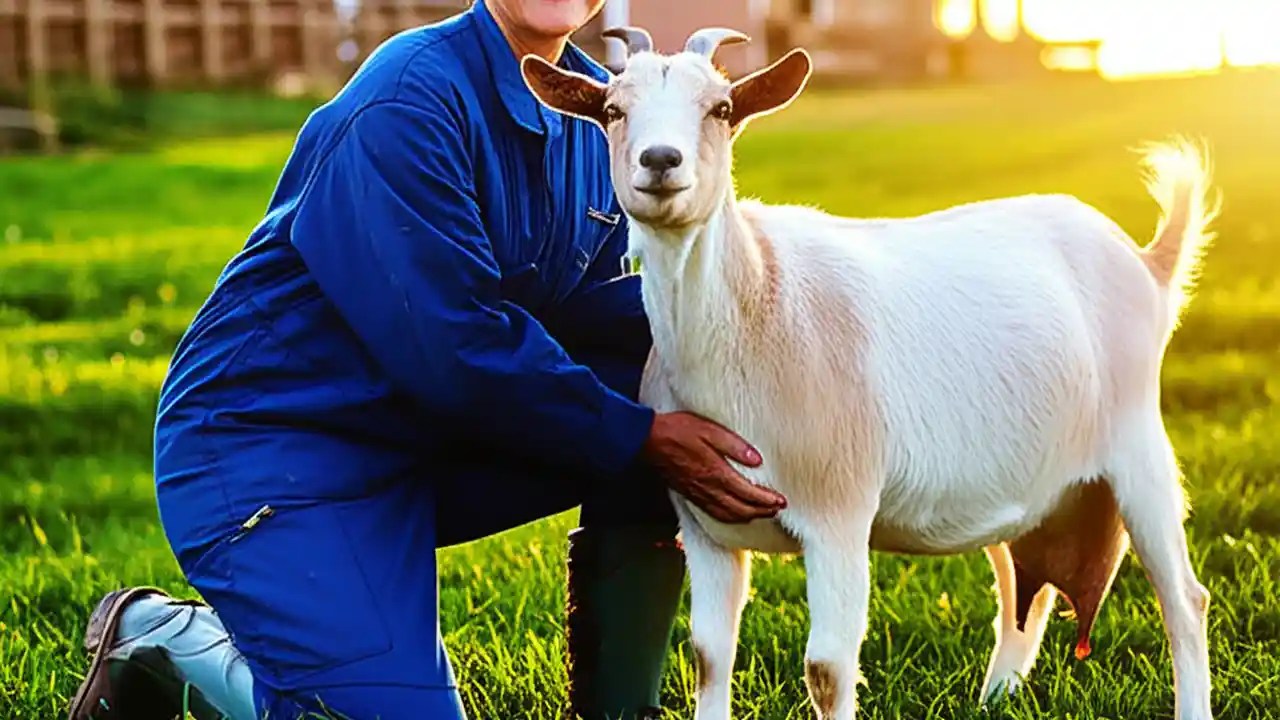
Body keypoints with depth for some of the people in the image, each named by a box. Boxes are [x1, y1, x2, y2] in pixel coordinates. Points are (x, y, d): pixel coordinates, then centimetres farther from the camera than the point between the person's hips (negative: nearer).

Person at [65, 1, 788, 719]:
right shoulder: (410, 101, -22)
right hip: (269, 445, -8)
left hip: (432, 440, 8)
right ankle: (166, 638, 5)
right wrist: (639, 437, -24)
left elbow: (586, 304, 4)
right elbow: (454, 346, -26)